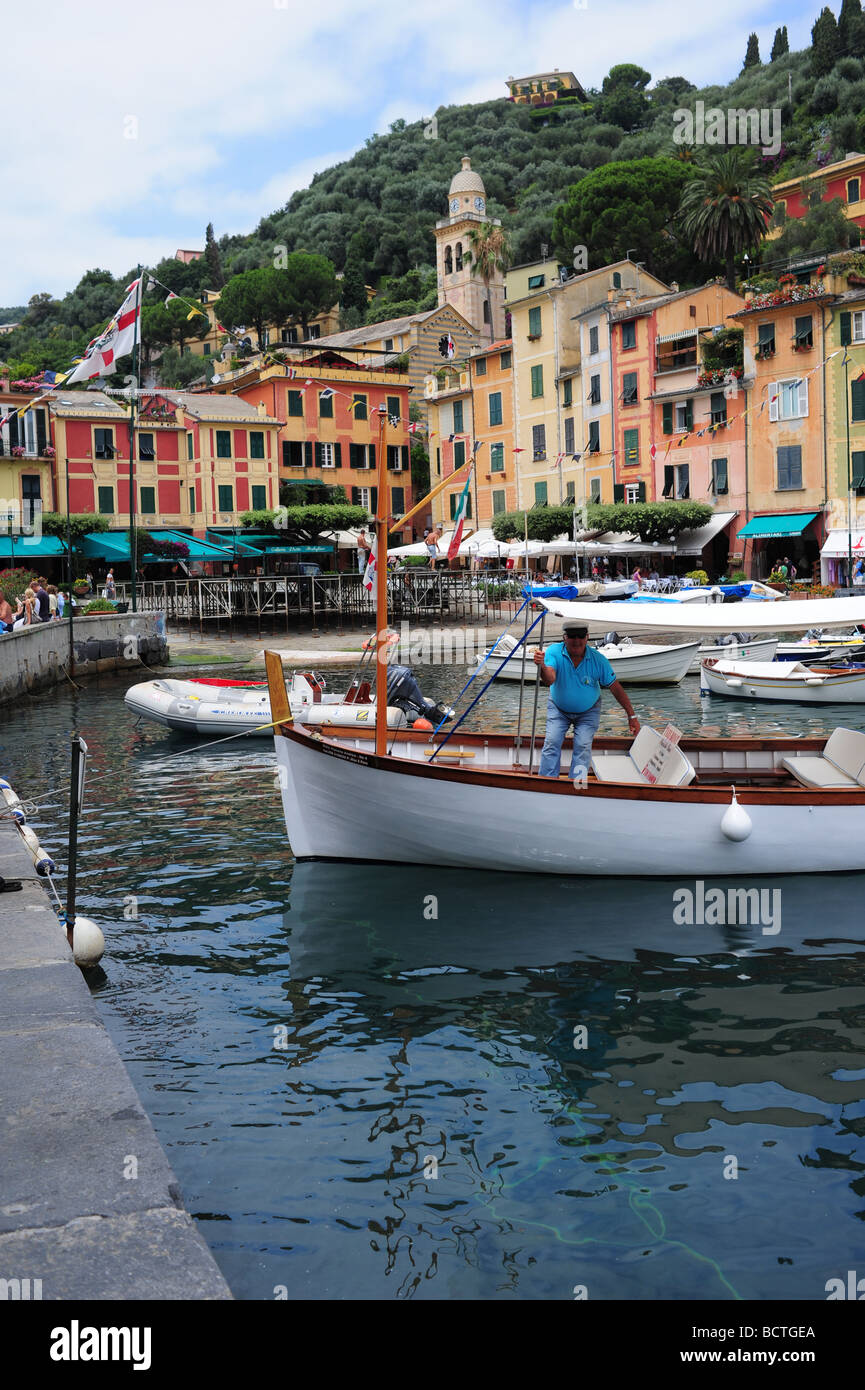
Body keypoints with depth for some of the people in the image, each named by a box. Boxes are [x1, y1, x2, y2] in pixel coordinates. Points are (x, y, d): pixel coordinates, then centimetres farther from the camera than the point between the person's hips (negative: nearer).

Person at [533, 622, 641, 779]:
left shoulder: (598, 660, -22)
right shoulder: (554, 652, -23)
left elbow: (615, 688, -13)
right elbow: (550, 679, -40)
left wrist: (632, 716, -10)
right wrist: (542, 667, -64)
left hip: (587, 711, 0)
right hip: (559, 708, 0)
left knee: (583, 746, -12)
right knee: (552, 742, -12)